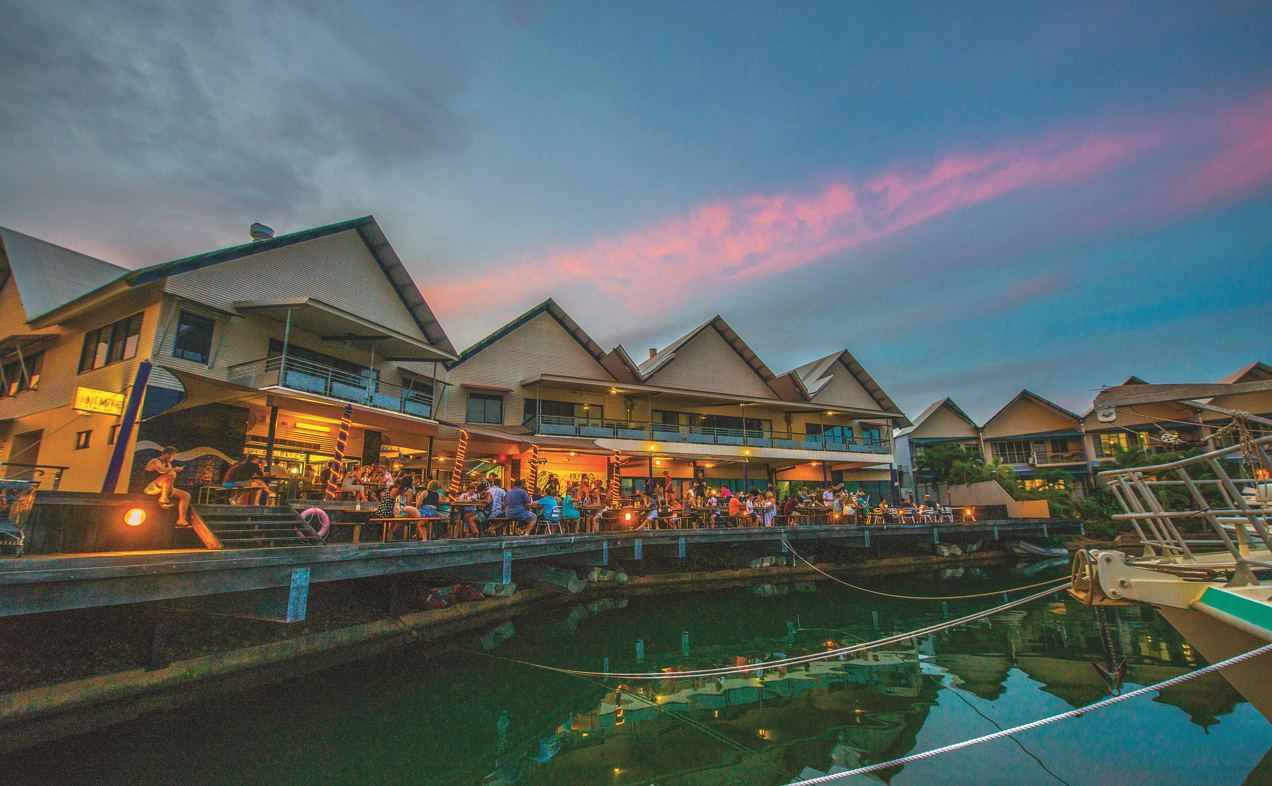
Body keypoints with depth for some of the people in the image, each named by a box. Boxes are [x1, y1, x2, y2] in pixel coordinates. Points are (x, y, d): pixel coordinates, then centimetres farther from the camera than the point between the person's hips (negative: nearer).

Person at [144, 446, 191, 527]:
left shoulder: (168, 464, 18)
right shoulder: (155, 461, -9)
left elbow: (171, 482, 19)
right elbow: (162, 470, -34)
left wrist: (171, 487, 1)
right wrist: (174, 469, -18)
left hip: (163, 489, 9)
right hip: (151, 488, -9)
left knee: (186, 495, -2)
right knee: (171, 474, -33)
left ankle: (181, 520, -12)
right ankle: (163, 498, -28)